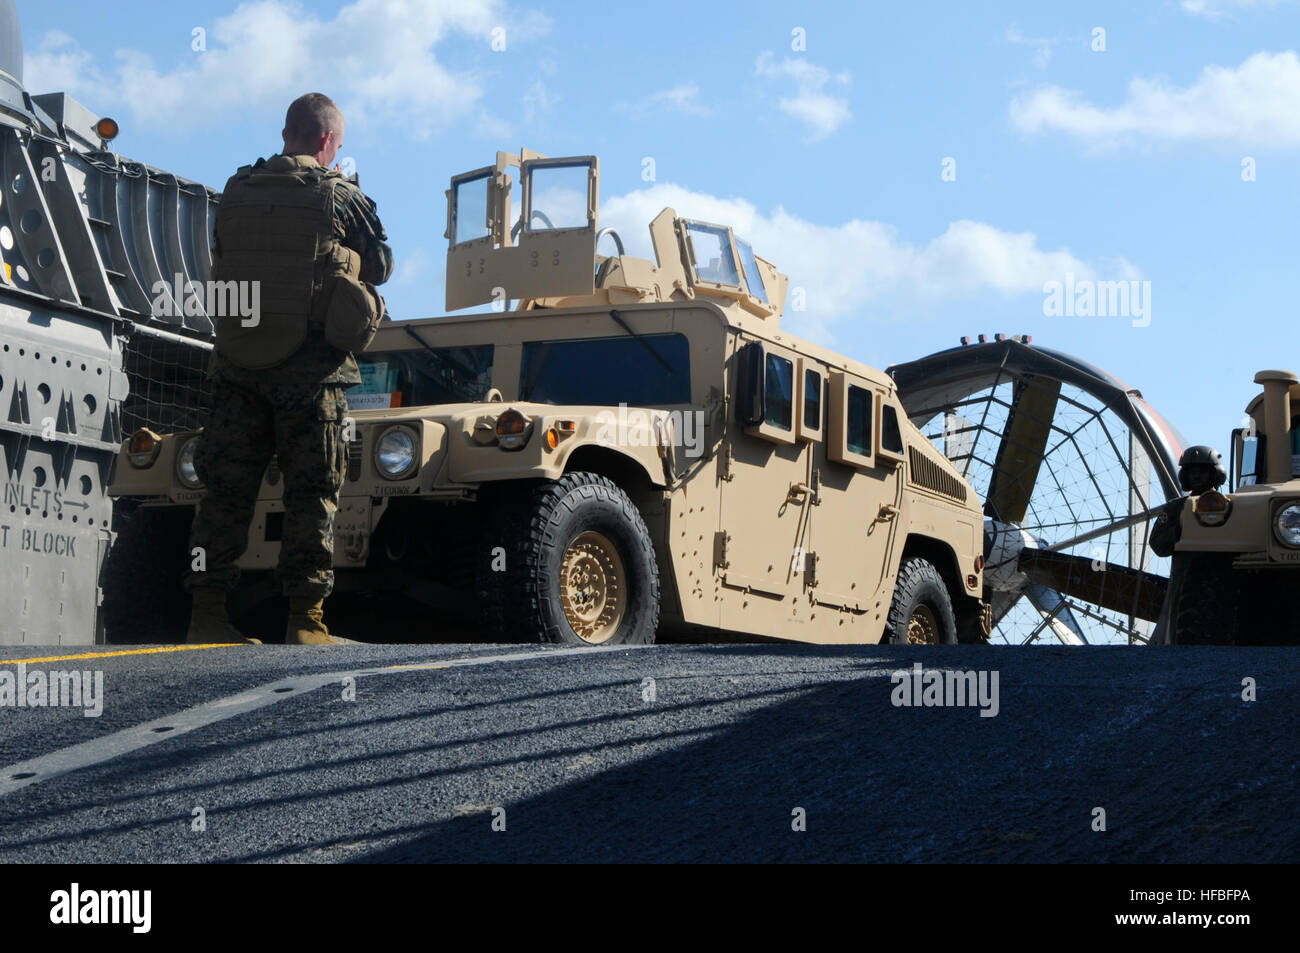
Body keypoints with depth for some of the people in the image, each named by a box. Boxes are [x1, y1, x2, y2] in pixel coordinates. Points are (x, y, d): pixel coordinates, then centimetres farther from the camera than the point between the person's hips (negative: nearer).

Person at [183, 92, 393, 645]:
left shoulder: (235, 194, 7)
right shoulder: (341, 197, -3)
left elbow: (222, 265, 14)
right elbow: (381, 267, 8)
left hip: (236, 362, 4)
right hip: (308, 366, -3)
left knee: (226, 489, 8)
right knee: (311, 493, 2)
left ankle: (207, 611, 7)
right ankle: (305, 619, -2)